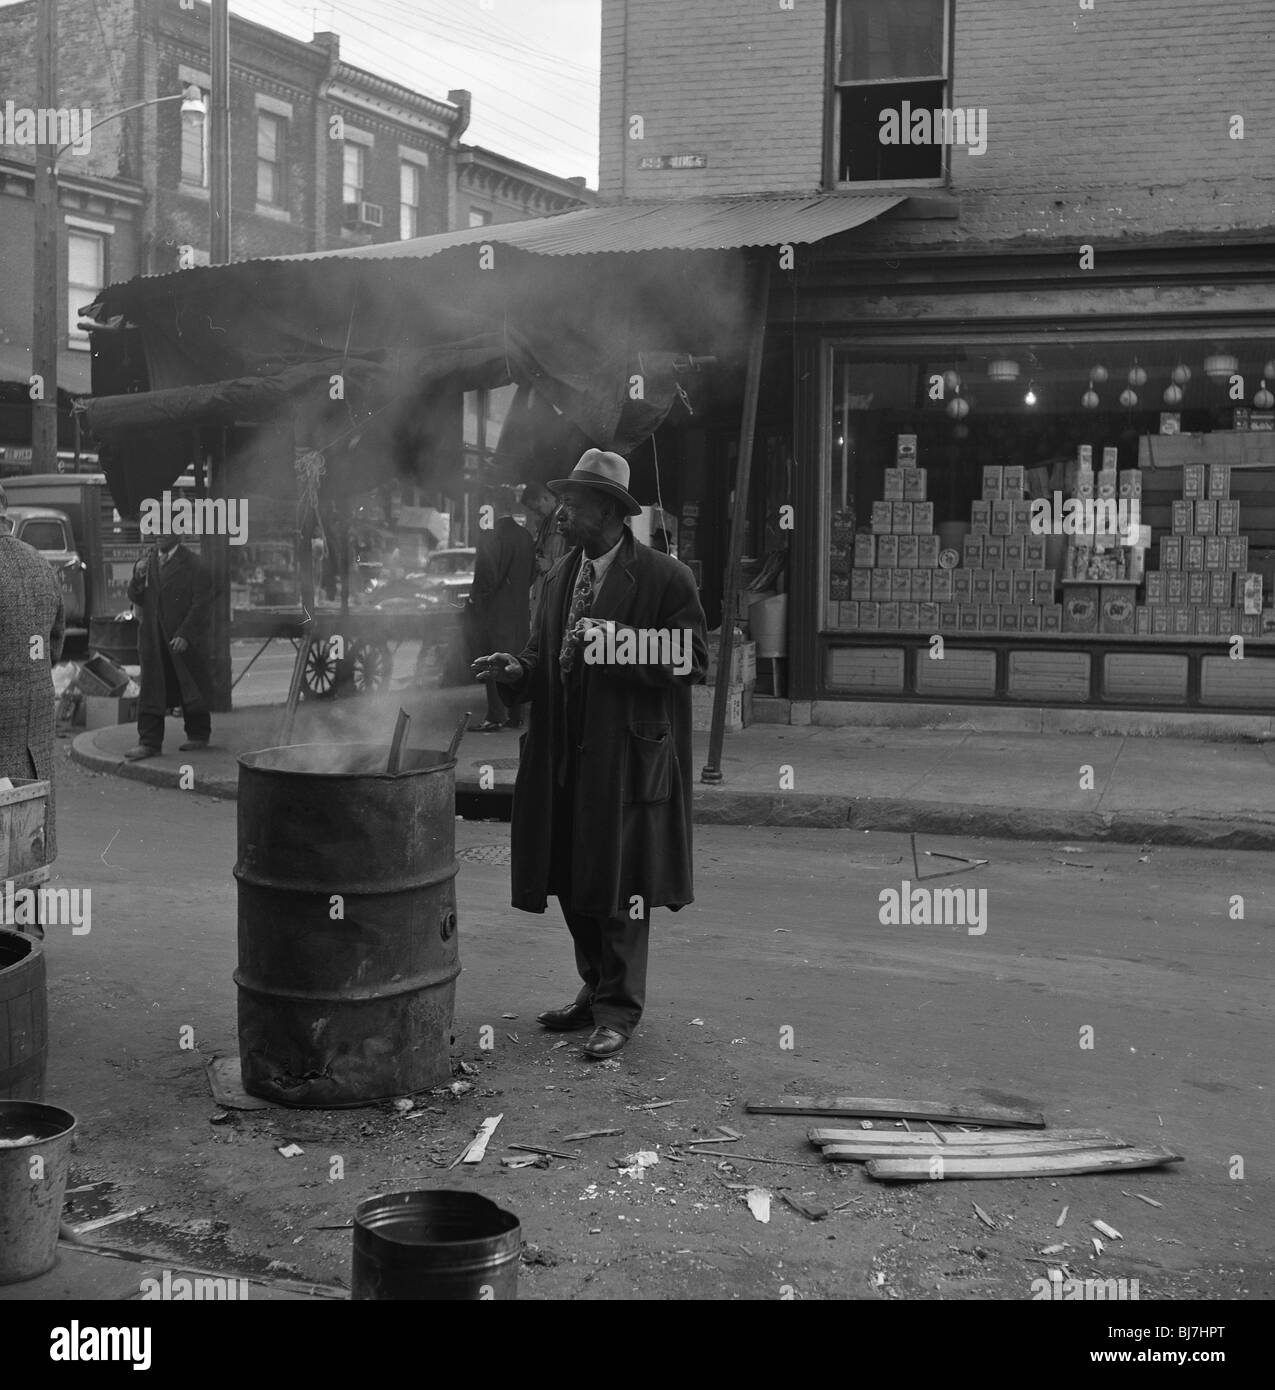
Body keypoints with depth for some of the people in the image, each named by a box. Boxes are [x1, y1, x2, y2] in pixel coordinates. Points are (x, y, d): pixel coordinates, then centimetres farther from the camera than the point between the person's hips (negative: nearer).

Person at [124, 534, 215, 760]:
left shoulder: (193, 564, -7)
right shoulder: (146, 562, 10)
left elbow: (201, 605, -10)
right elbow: (136, 598, 11)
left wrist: (185, 635, -17)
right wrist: (138, 578, -9)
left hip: (184, 641, -4)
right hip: (153, 641, 4)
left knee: (191, 689, 7)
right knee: (151, 690, 0)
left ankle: (198, 735, 23)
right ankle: (149, 743, 1)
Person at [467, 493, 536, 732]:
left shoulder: (490, 535, -15)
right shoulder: (525, 535, 6)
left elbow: (486, 574, -15)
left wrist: (476, 598, -1)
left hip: (496, 607, -7)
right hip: (520, 608, 7)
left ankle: (496, 717, -4)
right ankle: (515, 716, 17)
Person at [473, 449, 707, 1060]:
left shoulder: (664, 577, -8)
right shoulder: (561, 575, 13)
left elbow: (692, 661, -11)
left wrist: (625, 649, -21)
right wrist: (517, 670, -4)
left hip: (627, 755, -7)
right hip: (564, 753, 7)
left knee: (617, 883, 0)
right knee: (573, 881, 13)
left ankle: (618, 1009, 12)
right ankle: (595, 991, 29)